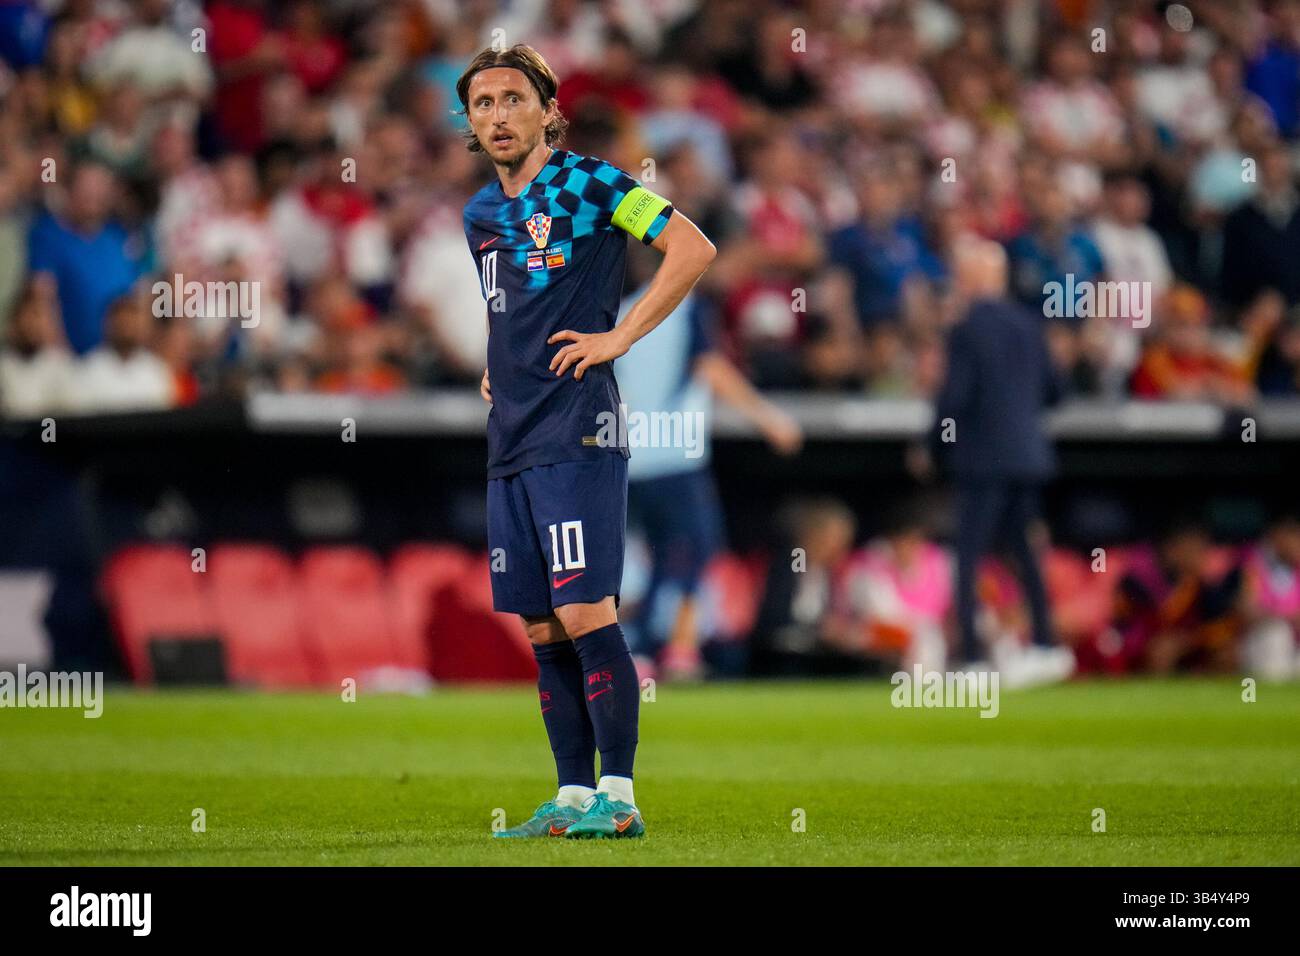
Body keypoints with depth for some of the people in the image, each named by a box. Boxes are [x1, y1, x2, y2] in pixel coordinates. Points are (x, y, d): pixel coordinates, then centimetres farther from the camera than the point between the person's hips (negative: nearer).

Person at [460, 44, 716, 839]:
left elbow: (694, 248, -10)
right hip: (510, 443, 7)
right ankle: (573, 795, 11)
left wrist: (619, 338, -12)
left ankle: (619, 796, -9)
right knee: (544, 632, 7)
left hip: (578, 436, -7)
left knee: (585, 615, -12)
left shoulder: (586, 183, -4)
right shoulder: (481, 214, 17)